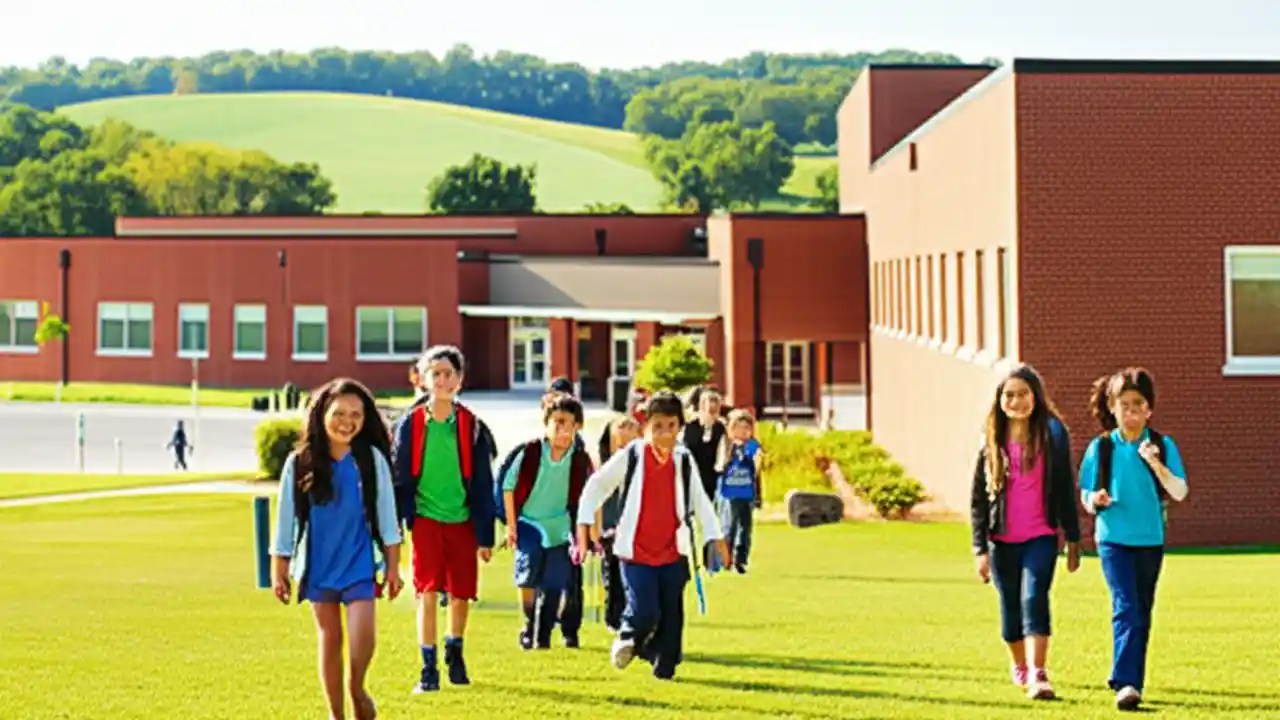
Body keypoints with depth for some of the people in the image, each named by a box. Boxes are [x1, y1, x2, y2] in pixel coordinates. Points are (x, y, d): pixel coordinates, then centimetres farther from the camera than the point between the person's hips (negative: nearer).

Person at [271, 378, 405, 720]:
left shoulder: (372, 459, -4)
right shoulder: (300, 463, -3)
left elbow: (386, 515, 1)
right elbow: (286, 518, 3)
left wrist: (393, 566, 1)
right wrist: (279, 571, 3)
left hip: (359, 564, -1)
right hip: (318, 565, 1)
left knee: (362, 633, -14)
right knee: (330, 637, 8)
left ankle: (357, 689, 15)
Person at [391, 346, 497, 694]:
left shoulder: (472, 426, 1)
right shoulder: (410, 426, 0)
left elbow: (483, 484, 4)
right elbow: (399, 479, 4)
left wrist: (485, 535, 2)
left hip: (462, 521, 1)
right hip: (425, 519, -1)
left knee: (461, 595, 8)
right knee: (427, 593, -8)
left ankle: (455, 653, 35)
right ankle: (428, 671, 0)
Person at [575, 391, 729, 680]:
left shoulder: (685, 461, 2)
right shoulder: (630, 457, -7)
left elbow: (700, 500, 13)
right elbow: (595, 486, 5)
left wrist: (715, 537, 6)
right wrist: (584, 523, -1)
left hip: (673, 553, 3)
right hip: (636, 552, -3)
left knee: (671, 615, 5)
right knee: (645, 612, -14)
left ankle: (665, 665, 23)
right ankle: (627, 639, 17)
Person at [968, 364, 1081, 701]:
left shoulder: (1052, 435, -1)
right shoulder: (991, 442, 2)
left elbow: (1065, 489, 4)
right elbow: (978, 499, 3)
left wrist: (1073, 539, 4)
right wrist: (980, 549, -2)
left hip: (1041, 537, -2)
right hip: (1002, 541, 2)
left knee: (1035, 599, -20)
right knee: (1010, 608, 12)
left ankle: (1038, 674, -23)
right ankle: (1019, 667, 35)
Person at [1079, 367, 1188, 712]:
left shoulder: (1163, 445, -1)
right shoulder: (1100, 447, -1)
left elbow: (1179, 493, -9)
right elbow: (1086, 498, 3)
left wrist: (1156, 464, -23)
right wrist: (1096, 499, -20)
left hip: (1150, 540, 2)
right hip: (1113, 540, -2)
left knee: (1142, 613, 12)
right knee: (1126, 608, -16)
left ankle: (1129, 678, 26)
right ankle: (1125, 683, -22)